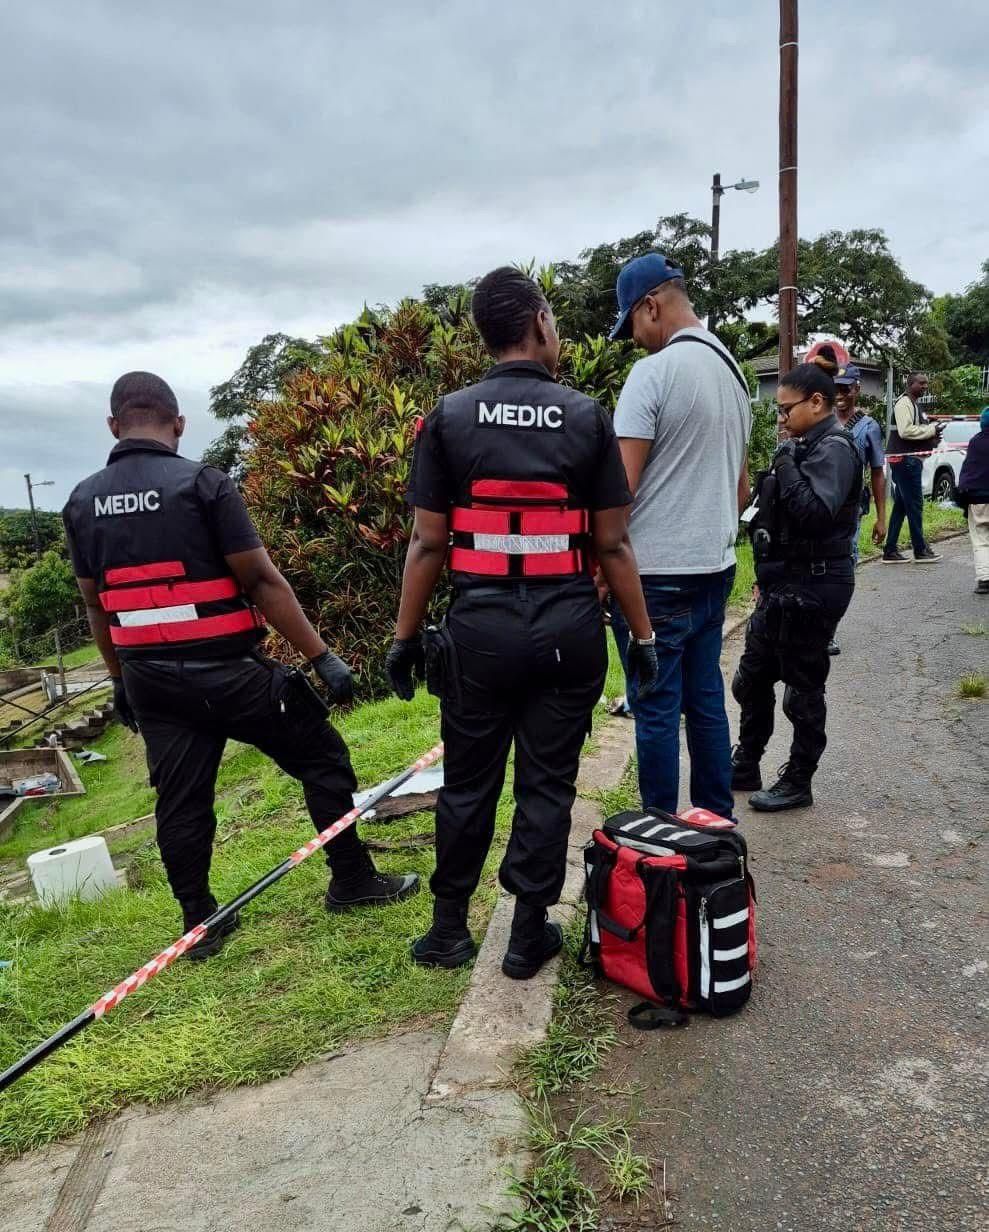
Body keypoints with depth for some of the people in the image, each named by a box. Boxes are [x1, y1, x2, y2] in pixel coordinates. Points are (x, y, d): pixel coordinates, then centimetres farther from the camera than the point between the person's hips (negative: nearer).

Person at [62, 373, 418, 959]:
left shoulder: (83, 503, 5)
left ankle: (200, 923, 24)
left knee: (180, 800, 14)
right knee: (323, 758, 10)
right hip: (225, 670, -5)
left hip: (149, 680, 6)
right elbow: (262, 581, -15)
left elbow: (96, 603, 12)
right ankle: (352, 881, 19)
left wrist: (121, 679, 23)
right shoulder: (203, 483, -12)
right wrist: (322, 656, -11)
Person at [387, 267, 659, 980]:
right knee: (547, 784, 11)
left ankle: (450, 929, 28)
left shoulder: (450, 418, -1)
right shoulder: (587, 418, -1)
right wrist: (643, 634, 7)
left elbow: (429, 543, -3)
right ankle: (530, 936, 23)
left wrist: (405, 638, 6)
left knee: (468, 783, 14)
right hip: (567, 626, 0)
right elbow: (613, 544, -2)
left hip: (481, 624, 0)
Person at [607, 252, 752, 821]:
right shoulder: (733, 370, 13)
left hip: (658, 573, -8)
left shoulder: (655, 371, -14)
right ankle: (717, 822, 27)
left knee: (657, 710, 2)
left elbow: (620, 485, -18)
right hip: (716, 567, 8)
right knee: (707, 700, 16)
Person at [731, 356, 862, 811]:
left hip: (813, 587, -10)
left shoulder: (834, 448, -14)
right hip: (785, 584, 10)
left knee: (803, 686, 3)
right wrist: (767, 577, 20)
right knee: (752, 676, 15)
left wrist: (785, 463, -22)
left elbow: (816, 513, -28)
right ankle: (746, 766, 29)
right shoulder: (806, 444, 13)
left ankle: (798, 782, 17)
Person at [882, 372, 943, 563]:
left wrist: (931, 438, 8)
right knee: (915, 505, -4)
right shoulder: (904, 403, -11)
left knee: (901, 506, 9)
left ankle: (890, 551, 11)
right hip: (904, 459, -10)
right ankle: (920, 550, 3)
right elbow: (905, 431, -23)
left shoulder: (915, 404, 21)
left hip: (910, 459, 10)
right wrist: (931, 430, -15)